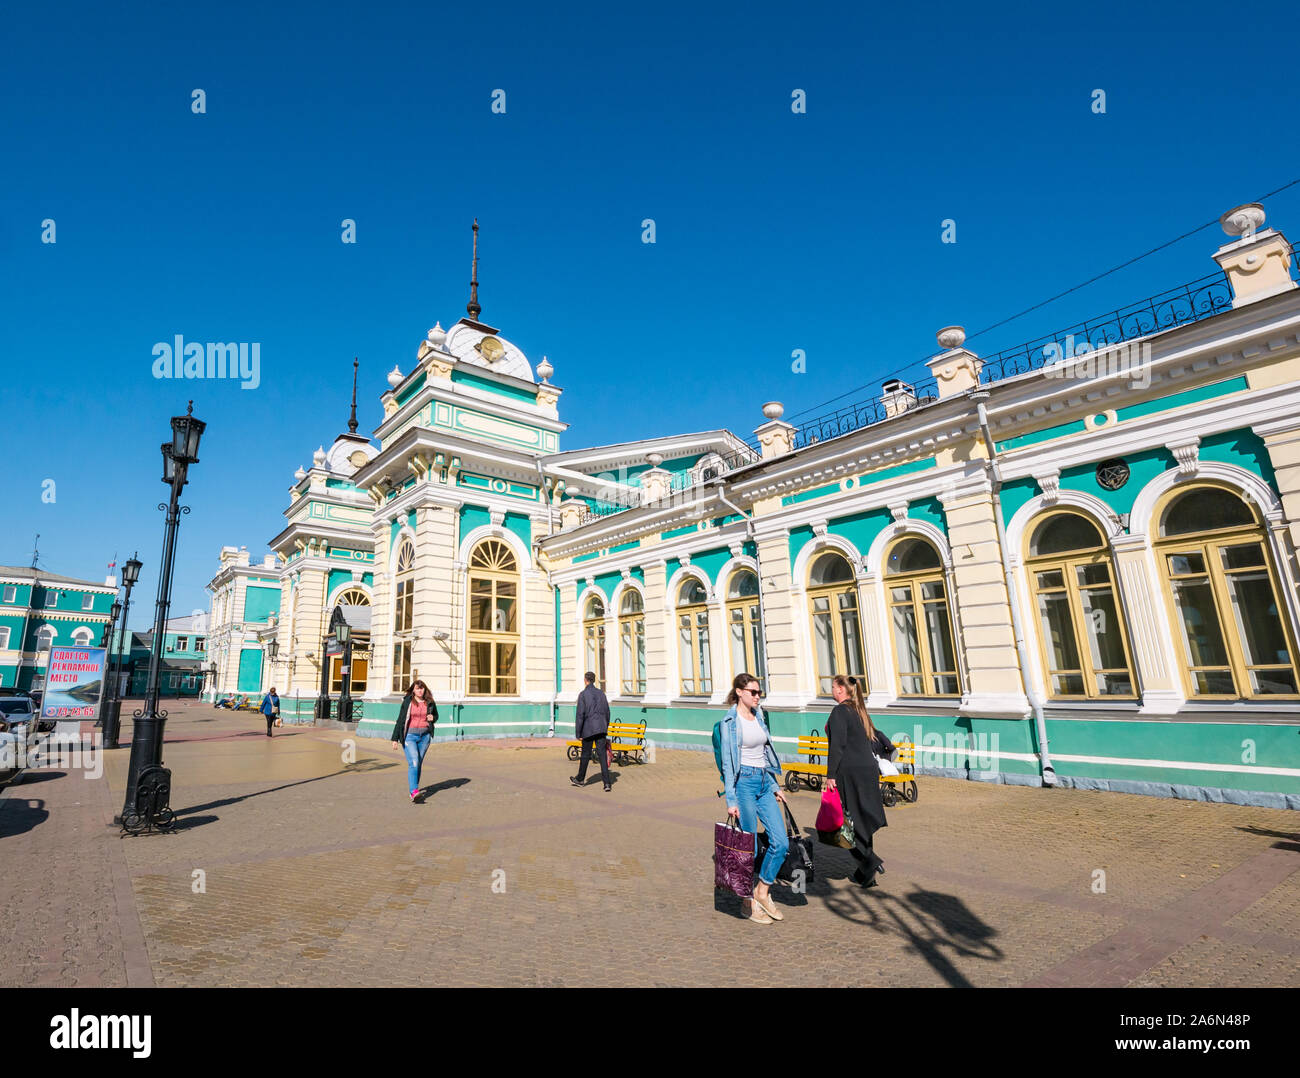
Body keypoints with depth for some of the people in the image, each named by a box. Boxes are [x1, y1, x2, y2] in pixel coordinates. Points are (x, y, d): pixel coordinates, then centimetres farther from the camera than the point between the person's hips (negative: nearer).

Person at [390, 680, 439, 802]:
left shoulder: (430, 703, 6)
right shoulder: (407, 702, -1)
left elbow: (436, 715, 22)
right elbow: (400, 720, 2)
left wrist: (432, 718, -2)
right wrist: (395, 738, 0)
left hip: (425, 736, 3)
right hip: (409, 736, -3)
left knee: (419, 764, 8)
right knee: (413, 763, -16)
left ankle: (414, 790, 20)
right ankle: (414, 792, -23)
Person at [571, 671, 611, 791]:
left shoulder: (583, 694, -8)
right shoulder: (601, 693, 7)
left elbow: (580, 715, -10)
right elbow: (607, 712, 11)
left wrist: (578, 733, -5)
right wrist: (605, 727, 22)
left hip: (588, 729, -4)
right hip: (601, 729, 4)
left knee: (585, 754, 12)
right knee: (602, 754, 2)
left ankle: (580, 779, 31)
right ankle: (607, 783, -5)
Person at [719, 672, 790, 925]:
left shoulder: (759, 717, 11)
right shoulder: (730, 722, -10)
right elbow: (727, 762, -10)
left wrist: (775, 786, 18)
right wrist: (731, 800, -13)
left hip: (764, 782, 7)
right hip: (744, 782, -7)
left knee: (781, 842, 2)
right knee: (749, 848, 3)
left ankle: (762, 891, 22)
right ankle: (749, 903, 22)